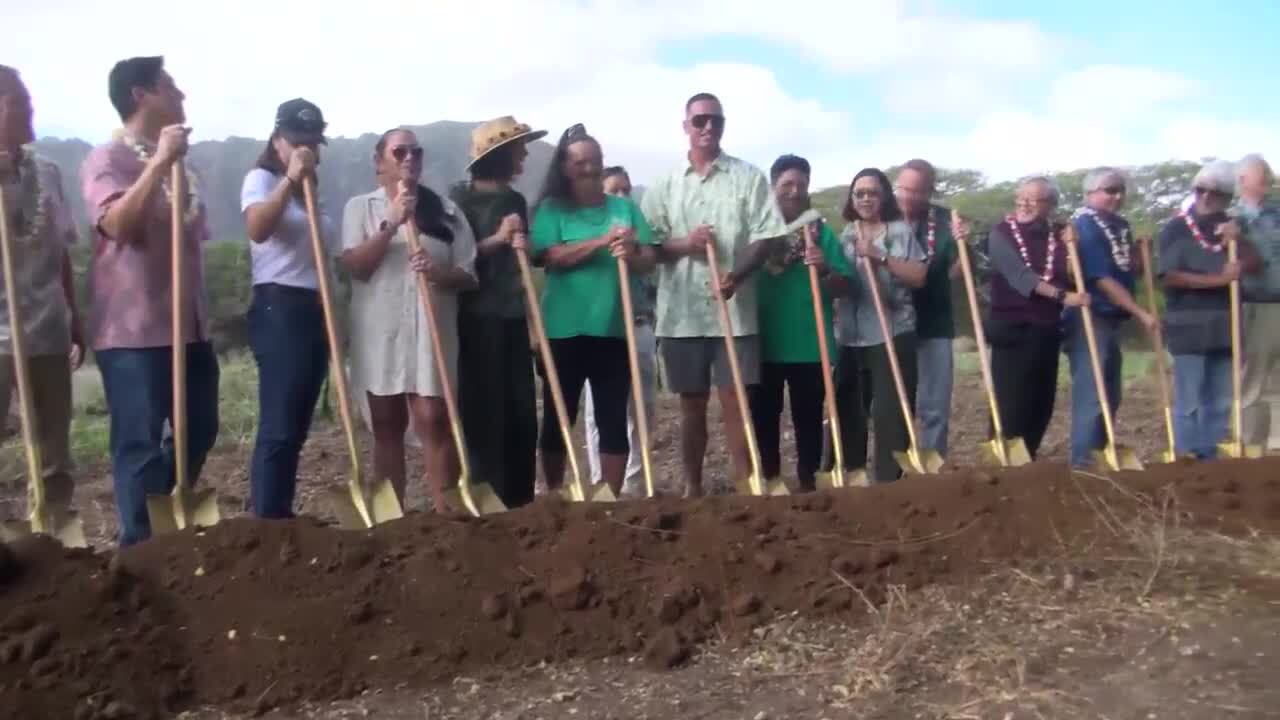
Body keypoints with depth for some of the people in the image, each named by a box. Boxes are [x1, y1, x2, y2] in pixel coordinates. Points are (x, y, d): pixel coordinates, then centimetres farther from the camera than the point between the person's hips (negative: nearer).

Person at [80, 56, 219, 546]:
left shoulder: (180, 163, 14)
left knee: (200, 431, 14)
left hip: (189, 325, 8)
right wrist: (159, 162, -25)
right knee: (140, 443, -2)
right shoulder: (106, 160, -7)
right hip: (133, 330, -7)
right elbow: (119, 225, -24)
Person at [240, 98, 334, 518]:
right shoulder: (261, 179, -2)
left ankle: (280, 516, 16)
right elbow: (257, 229, -24)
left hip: (315, 311, 8)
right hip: (278, 309, -8)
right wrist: (290, 179, -25)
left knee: (297, 426, 9)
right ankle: (266, 522, -9)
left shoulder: (310, 192, 21)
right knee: (279, 426, -12)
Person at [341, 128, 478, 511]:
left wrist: (438, 272, -17)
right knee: (386, 425, 7)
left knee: (433, 419, -8)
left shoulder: (446, 210, 8)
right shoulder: (361, 207, 7)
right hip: (381, 332, 1)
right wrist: (392, 223, -16)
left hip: (430, 331, 0)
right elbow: (354, 265, -7)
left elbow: (468, 275, 5)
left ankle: (446, 509, -3)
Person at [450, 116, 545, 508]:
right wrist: (496, 239, -16)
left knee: (522, 411, 5)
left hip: (513, 317, 6)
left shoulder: (516, 200, 16)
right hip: (477, 318, -6)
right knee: (484, 410, -6)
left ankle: (520, 500, 14)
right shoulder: (460, 196, -3)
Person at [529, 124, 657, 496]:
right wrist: (602, 241, -21)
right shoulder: (552, 208, 2)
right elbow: (554, 256, -12)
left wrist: (632, 255, -19)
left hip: (613, 330, 2)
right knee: (558, 418, 7)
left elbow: (649, 259, 3)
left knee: (613, 419, 5)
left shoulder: (625, 207, 10)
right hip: (564, 330, -2)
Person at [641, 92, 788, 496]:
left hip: (734, 310, -2)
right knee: (691, 404, 10)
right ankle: (692, 488, 20)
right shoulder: (664, 184, 8)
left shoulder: (748, 177, 4)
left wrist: (737, 275, -18)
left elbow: (765, 237, -2)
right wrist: (683, 243, -14)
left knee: (735, 402, -2)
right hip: (682, 312, 2)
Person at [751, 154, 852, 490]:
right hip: (764, 343, 0)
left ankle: (808, 480, 19)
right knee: (764, 415, 7)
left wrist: (824, 269, -19)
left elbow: (843, 286, -1)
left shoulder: (821, 232, 3)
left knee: (809, 416, 7)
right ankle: (769, 480, 20)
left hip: (810, 344, 0)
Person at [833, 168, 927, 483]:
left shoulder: (900, 230, 2)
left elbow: (919, 277, -8)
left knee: (891, 412, -7)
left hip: (892, 334, -4)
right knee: (848, 410, 8)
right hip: (849, 337, 4)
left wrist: (880, 257, -14)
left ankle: (890, 482, 1)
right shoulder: (844, 235, 15)